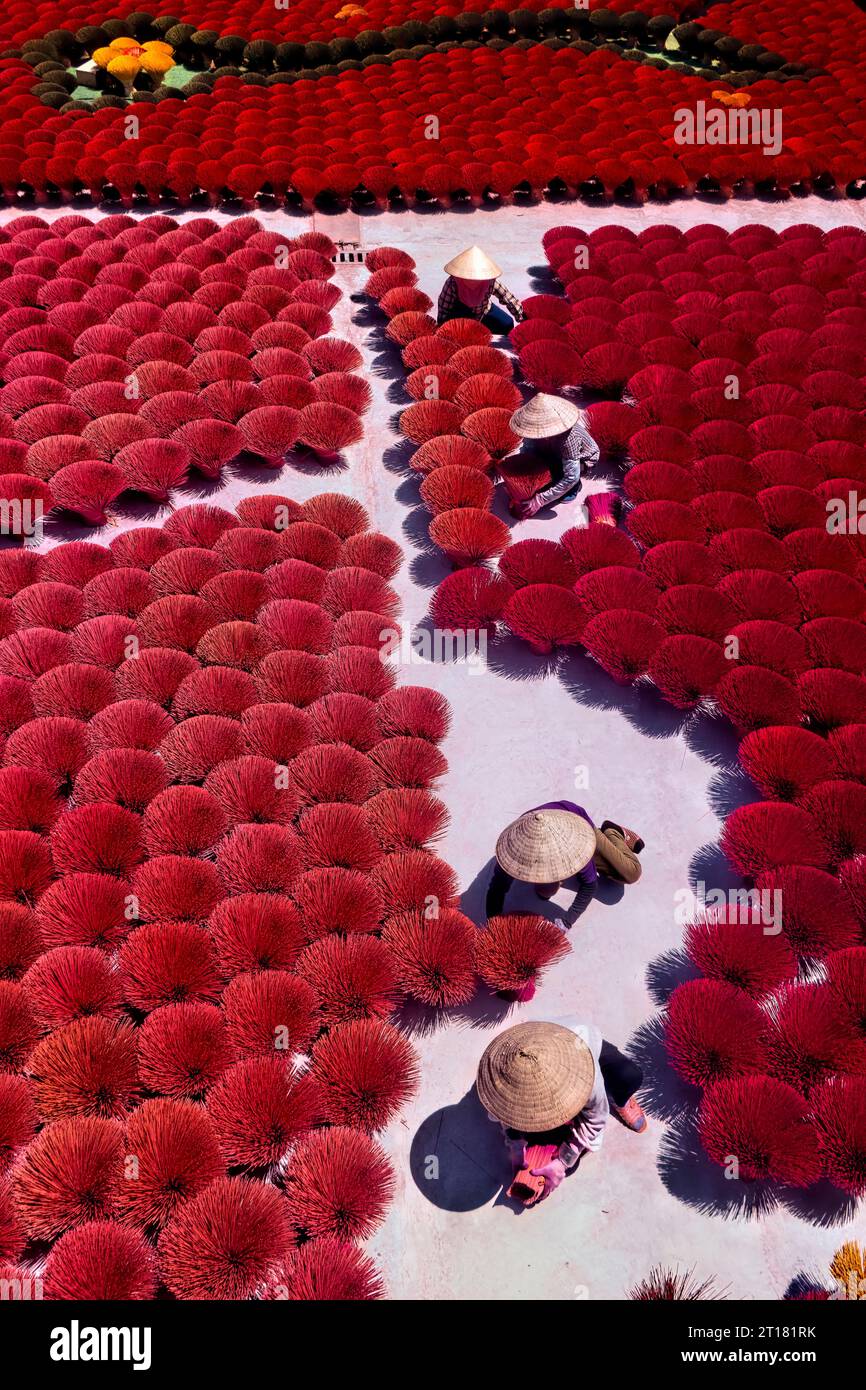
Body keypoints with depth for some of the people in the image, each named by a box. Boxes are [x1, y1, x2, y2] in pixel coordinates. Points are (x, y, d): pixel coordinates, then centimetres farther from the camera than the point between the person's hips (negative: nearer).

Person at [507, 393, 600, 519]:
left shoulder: (568, 437, -44)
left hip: (585, 457, -6)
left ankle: (575, 485, 0)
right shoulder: (541, 428, -26)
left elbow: (571, 477, -42)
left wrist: (540, 500, -42)